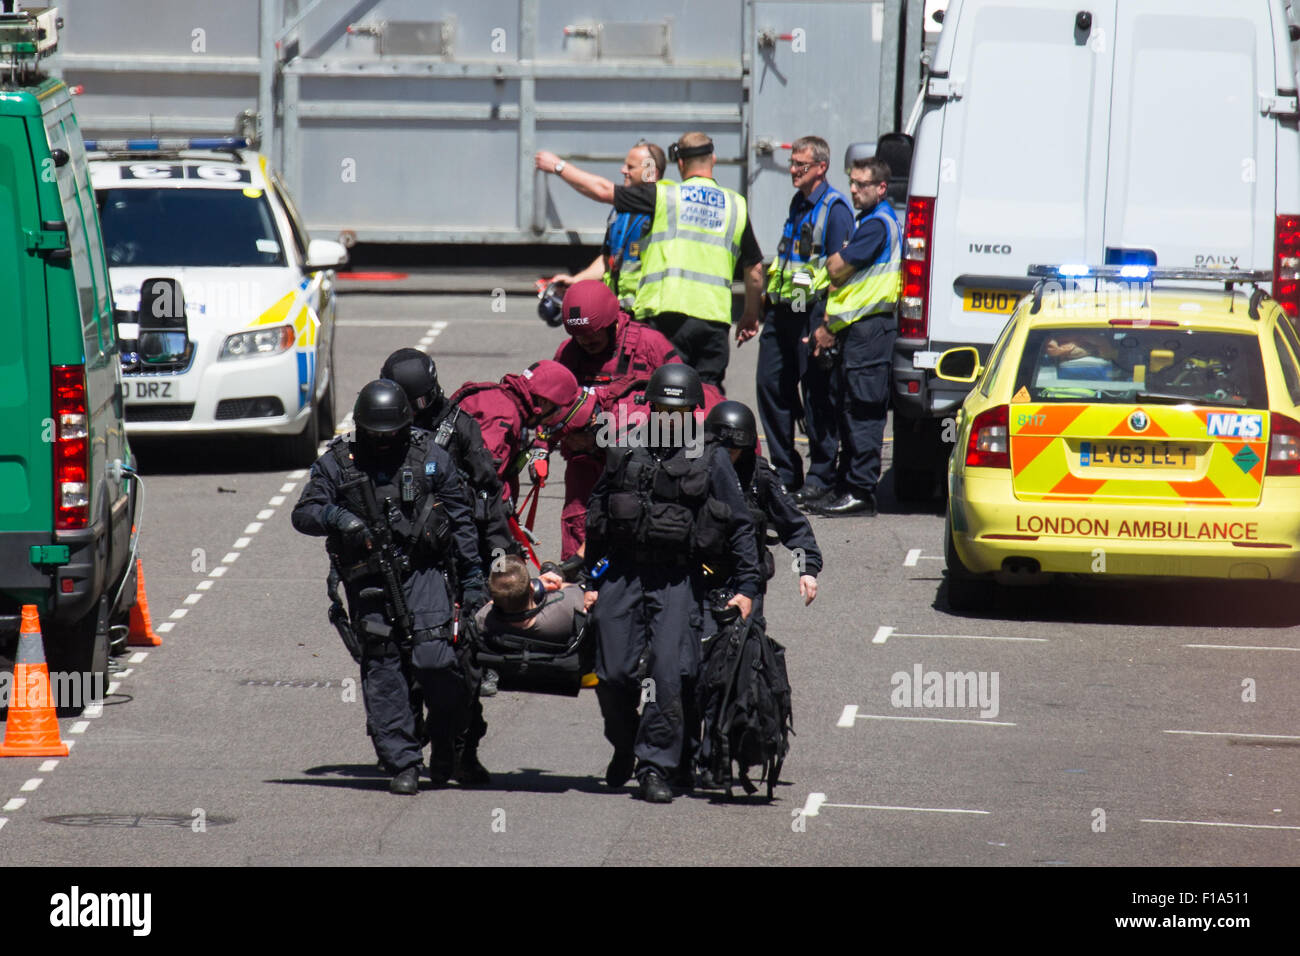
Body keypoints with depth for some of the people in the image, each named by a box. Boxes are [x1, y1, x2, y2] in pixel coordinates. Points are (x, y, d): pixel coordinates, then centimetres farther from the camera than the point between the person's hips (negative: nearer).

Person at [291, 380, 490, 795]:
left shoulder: (431, 459, 6)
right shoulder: (337, 463, 5)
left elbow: (461, 520, 11)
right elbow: (303, 513, 2)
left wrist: (472, 577, 7)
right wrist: (337, 517, -20)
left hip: (423, 571, -1)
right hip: (369, 583, 1)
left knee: (435, 659, -15)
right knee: (383, 668, -3)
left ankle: (449, 749, 4)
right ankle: (403, 764, 2)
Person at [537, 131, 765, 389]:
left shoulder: (664, 195, 3)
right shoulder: (737, 205, 12)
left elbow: (602, 190, 9)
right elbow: (755, 268, 16)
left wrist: (558, 167, 23)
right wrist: (751, 315, 30)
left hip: (669, 312, -3)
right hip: (715, 318, 3)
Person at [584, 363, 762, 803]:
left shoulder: (711, 460, 1)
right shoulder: (625, 451, 8)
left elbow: (741, 526, 6)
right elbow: (596, 512, 17)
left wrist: (746, 587, 2)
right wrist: (590, 576, 15)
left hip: (678, 580, -2)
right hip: (621, 573, 2)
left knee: (668, 675, -12)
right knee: (614, 675, 1)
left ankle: (656, 767, -6)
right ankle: (624, 748, 27)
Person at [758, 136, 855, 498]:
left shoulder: (834, 208, -10)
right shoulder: (799, 204, 17)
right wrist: (769, 298, 19)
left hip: (811, 314, -9)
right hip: (782, 311, 9)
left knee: (816, 394, -3)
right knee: (771, 386, 8)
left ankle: (822, 477, 3)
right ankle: (784, 471, 17)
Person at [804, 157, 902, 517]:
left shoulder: (877, 223, -13)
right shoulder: (867, 220, 21)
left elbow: (837, 269, -16)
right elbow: (842, 278, 22)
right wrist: (830, 324, 14)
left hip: (870, 325, -11)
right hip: (855, 327, 11)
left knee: (862, 410, -9)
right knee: (846, 405, 13)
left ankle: (860, 491, -9)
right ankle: (844, 487, 18)